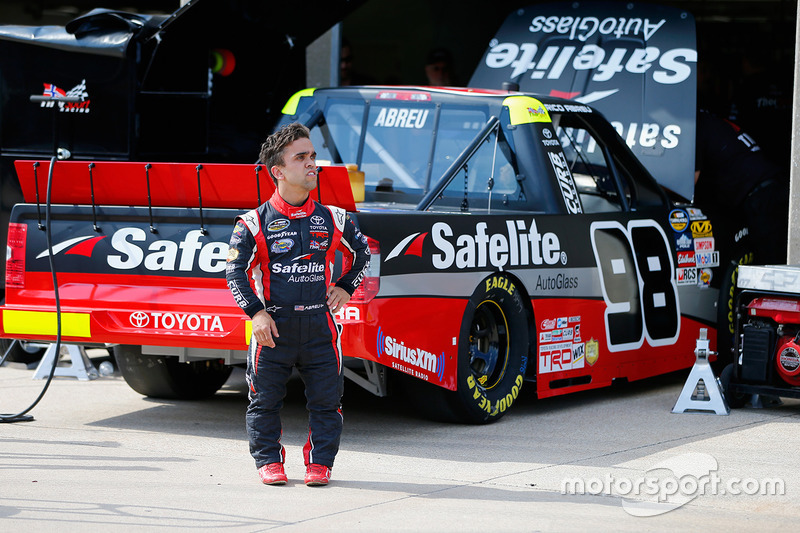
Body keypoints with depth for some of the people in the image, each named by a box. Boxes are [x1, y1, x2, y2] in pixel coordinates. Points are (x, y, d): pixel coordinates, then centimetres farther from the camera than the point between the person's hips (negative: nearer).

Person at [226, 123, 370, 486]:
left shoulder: (333, 220, 5)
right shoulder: (255, 222, -3)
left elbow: (362, 252, 23)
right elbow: (235, 270, -3)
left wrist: (346, 288, 13)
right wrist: (256, 312, -12)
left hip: (320, 324, 2)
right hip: (274, 326, -2)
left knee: (326, 400, 2)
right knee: (265, 399, 4)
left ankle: (320, 461, 14)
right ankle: (269, 460, 19)